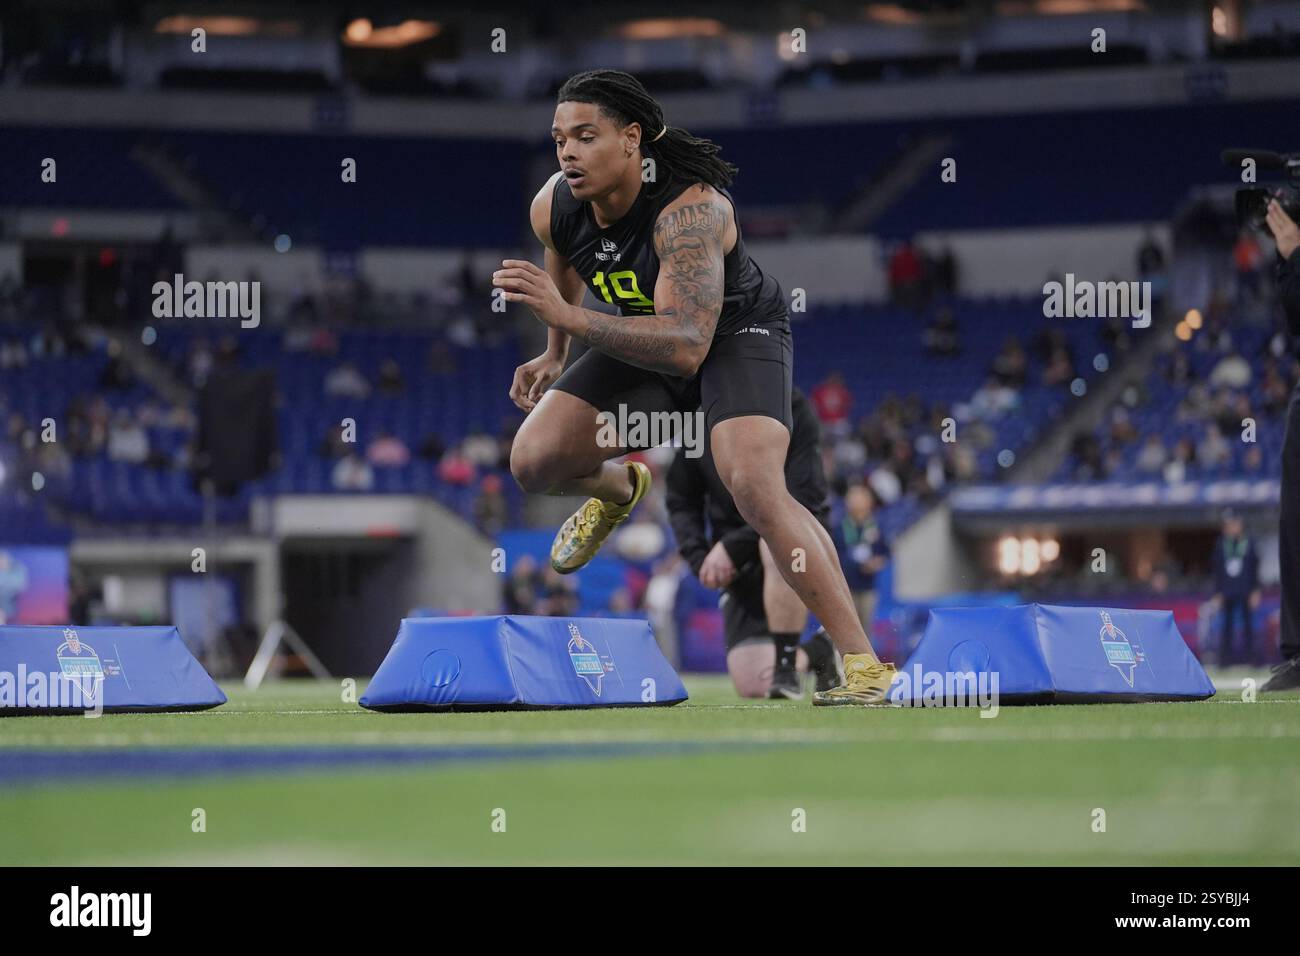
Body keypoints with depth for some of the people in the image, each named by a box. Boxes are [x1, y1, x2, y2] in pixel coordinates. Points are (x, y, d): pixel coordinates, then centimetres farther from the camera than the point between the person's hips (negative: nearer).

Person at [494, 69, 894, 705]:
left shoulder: (690, 209, -37)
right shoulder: (554, 207, -15)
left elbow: (687, 345, -46)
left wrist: (571, 319, -51)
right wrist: (555, 355, 13)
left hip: (735, 335, -6)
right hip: (643, 340, 6)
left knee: (753, 486, -31)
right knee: (534, 463, -9)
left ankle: (864, 665, -27)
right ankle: (619, 490, 31)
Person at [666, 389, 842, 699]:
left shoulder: (794, 409, -14)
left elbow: (805, 498, -21)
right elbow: (681, 501, 9)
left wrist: (733, 546, -24)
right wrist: (698, 555, -9)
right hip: (739, 567, 4)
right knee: (753, 685, -11)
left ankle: (786, 663, -26)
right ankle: (817, 652, 23)